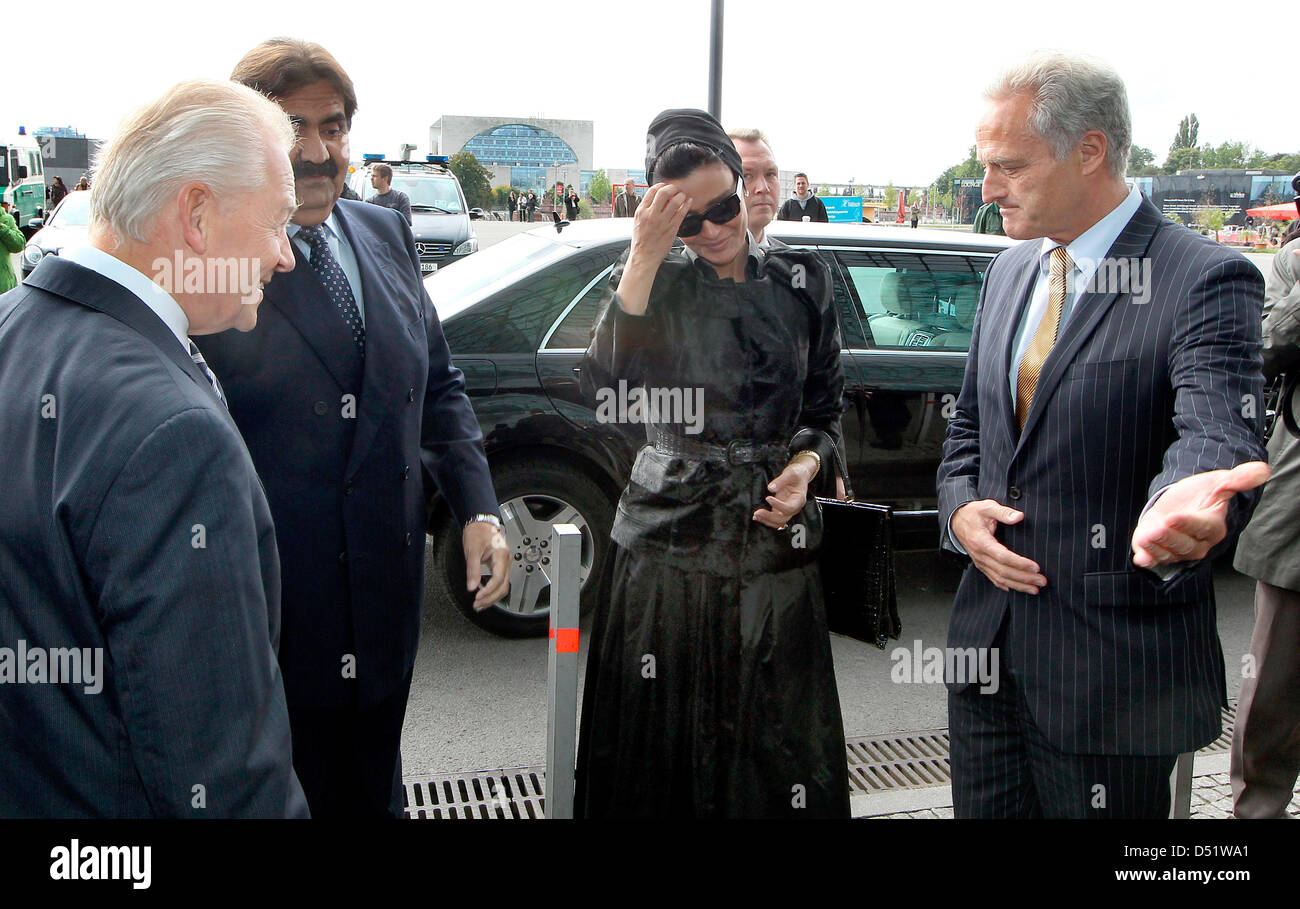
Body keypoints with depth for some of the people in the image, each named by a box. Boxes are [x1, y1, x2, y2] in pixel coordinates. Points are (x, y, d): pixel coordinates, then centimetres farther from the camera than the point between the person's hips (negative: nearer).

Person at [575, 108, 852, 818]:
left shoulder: (802, 283, 5)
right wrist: (643, 259, -24)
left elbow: (826, 409, 11)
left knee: (776, 745, 9)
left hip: (774, 537, 2)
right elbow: (603, 388, -20)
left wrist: (806, 464, -9)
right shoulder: (656, 281, -1)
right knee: (662, 741, 6)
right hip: (667, 538, -1)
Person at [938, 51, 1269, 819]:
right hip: (990, 637, 6)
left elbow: (1219, 431, -28)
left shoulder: (1206, 281, -13)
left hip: (1111, 661, -6)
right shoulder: (1011, 271, 9)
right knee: (985, 809, 18)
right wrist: (961, 507, -4)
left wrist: (1189, 502, -51)